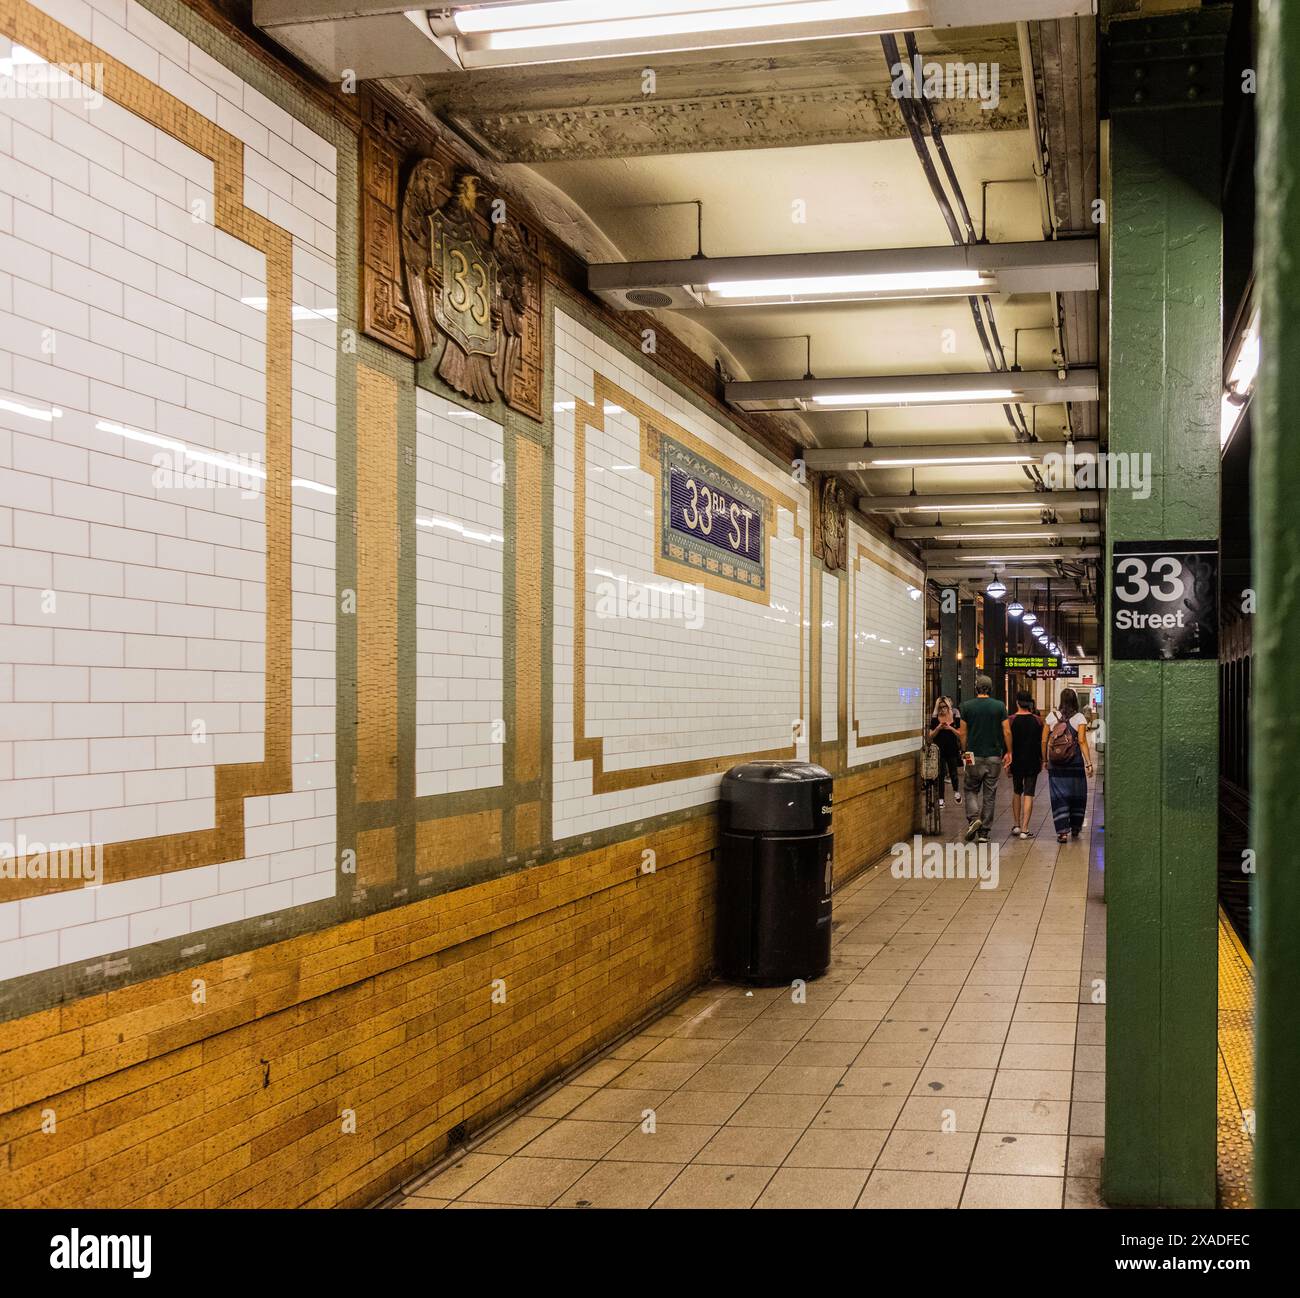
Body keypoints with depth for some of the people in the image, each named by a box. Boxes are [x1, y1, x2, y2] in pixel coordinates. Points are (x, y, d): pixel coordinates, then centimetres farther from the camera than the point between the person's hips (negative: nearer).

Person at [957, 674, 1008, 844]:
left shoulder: (967, 706, -2)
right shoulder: (999, 706, -2)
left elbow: (963, 733, 1)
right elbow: (1007, 731, -4)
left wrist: (964, 751, 14)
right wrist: (1009, 752, 6)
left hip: (974, 755, 0)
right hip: (994, 756, 0)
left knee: (970, 789, 13)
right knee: (990, 794, 7)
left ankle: (973, 818, -12)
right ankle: (984, 831, 8)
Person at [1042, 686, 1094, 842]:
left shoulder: (1052, 716, 1)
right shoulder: (1079, 718, -5)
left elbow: (1044, 741, 2)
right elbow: (1082, 741, -12)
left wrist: (1045, 760, 13)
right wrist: (1089, 763, -10)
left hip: (1055, 764, 1)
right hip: (1075, 762, -1)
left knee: (1059, 797, 3)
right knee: (1077, 795, 16)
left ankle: (1062, 831, -5)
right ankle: (1075, 828, 27)